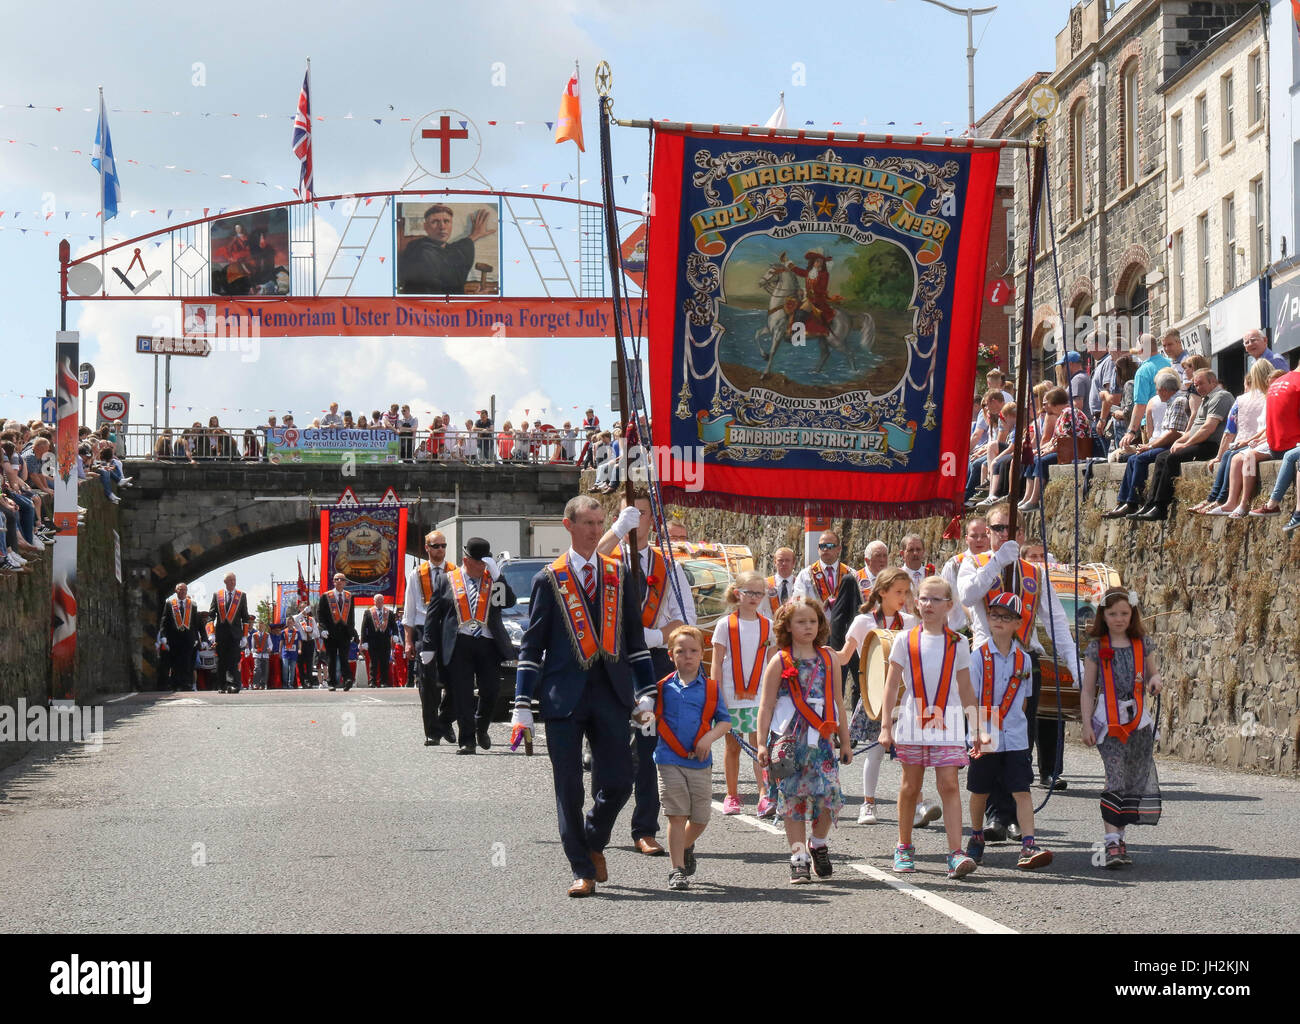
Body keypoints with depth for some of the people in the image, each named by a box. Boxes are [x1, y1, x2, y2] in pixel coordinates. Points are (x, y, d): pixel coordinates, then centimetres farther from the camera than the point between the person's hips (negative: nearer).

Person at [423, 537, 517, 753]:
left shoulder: (493, 580, 11)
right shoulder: (447, 580, 9)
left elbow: (509, 602, -4)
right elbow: (433, 614, 9)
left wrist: (496, 575, -10)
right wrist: (429, 646, 4)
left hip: (488, 643, 1)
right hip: (459, 644, -1)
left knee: (490, 692, 0)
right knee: (463, 694, -2)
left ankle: (481, 729, 26)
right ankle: (467, 740, 3)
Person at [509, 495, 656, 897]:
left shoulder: (618, 575, 11)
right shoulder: (549, 580, 2)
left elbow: (634, 638, 15)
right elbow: (532, 647, 2)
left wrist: (645, 694, 8)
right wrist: (523, 707, -4)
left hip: (611, 694, 3)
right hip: (564, 695, -2)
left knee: (618, 782, -1)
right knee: (569, 789, -1)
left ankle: (594, 843, 26)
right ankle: (582, 870, 7)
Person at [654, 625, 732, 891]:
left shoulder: (711, 688, 6)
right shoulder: (663, 688, 4)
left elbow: (725, 721, 5)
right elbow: (649, 717, 13)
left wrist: (709, 738, -10)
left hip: (700, 762, 2)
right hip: (669, 761, -2)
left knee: (701, 818, 6)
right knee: (677, 816, -5)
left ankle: (684, 847, 37)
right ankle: (677, 870, 2)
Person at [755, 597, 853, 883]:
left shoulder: (829, 658, 10)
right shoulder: (780, 662, 1)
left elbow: (838, 702, 15)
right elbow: (766, 705, 1)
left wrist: (845, 741, 15)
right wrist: (762, 744, -6)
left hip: (822, 738, 2)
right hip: (789, 738, -2)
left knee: (829, 792, -9)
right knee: (792, 796, -1)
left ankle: (818, 843, 16)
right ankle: (798, 857, 6)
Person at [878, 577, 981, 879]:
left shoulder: (958, 643, 6)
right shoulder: (905, 641, 3)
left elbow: (966, 690, 11)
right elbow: (891, 685, 5)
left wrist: (976, 729, 9)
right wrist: (886, 725, -1)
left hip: (947, 721, 0)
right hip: (912, 720, 0)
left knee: (949, 784, -9)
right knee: (911, 786, 8)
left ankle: (956, 853, -15)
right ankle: (904, 848, 23)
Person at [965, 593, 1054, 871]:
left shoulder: (1023, 658, 5)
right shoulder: (979, 656, -4)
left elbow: (1022, 700, 14)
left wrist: (1013, 723, 4)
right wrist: (979, 732, -14)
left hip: (1015, 738, 2)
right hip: (984, 737, -2)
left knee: (1022, 791, -7)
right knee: (980, 792, 11)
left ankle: (1028, 846, -13)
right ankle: (976, 839, 31)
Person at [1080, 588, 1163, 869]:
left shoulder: (1142, 644, 9)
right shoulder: (1096, 648, 3)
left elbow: (1151, 672, 21)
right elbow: (1088, 690, 5)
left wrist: (1155, 679, -3)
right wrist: (1086, 724, -3)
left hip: (1139, 721, 3)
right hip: (1108, 721, -3)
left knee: (1137, 781, 3)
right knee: (1116, 779, -14)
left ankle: (1118, 836, 14)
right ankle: (1111, 841, -17)